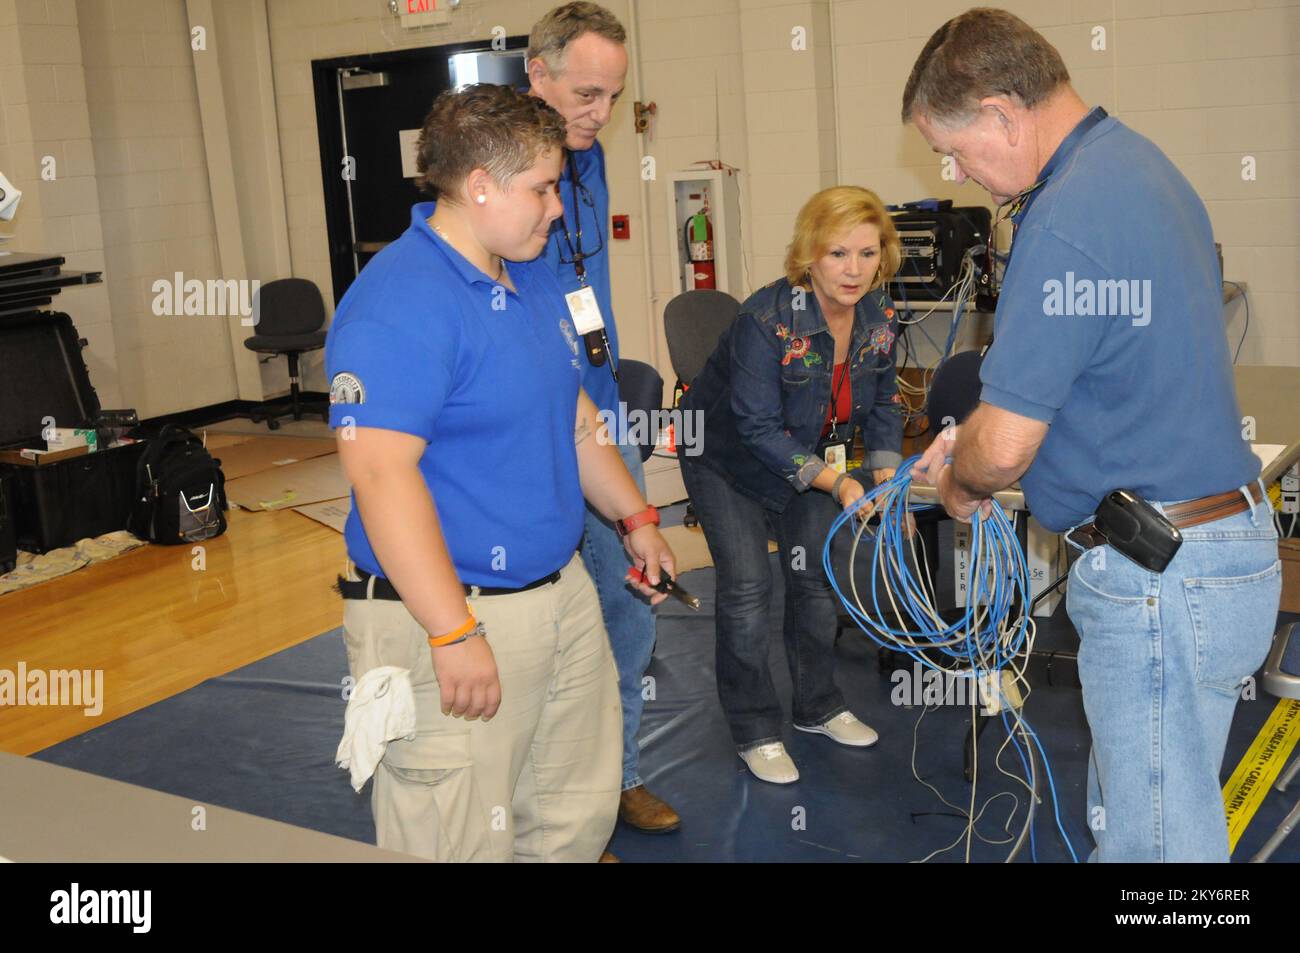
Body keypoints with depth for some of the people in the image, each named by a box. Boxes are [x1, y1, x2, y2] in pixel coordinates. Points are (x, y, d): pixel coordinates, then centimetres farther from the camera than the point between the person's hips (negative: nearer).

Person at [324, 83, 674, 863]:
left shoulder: (533, 277, 11)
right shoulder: (399, 303, -20)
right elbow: (383, 475, -27)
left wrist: (636, 518, 24)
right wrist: (454, 634, -27)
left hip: (564, 591, 9)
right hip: (452, 618, -9)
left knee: (581, 817, 19)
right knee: (465, 842, 1)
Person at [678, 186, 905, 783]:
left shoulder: (880, 319, -13)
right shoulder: (767, 319, -33)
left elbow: (883, 405, 1)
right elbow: (757, 428, -31)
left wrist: (887, 475, -15)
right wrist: (834, 481, -36)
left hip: (808, 456, 6)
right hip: (727, 459, -6)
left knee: (817, 576, 11)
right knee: (747, 586, -9)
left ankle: (818, 706, 30)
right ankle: (755, 731, 6)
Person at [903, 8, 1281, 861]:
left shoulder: (1066, 225, -23)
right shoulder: (1134, 162, 9)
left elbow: (1005, 447, -21)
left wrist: (962, 486, 2)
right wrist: (969, 445, 13)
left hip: (1160, 580, -10)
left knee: (1155, 835, 5)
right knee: (1124, 816, 22)